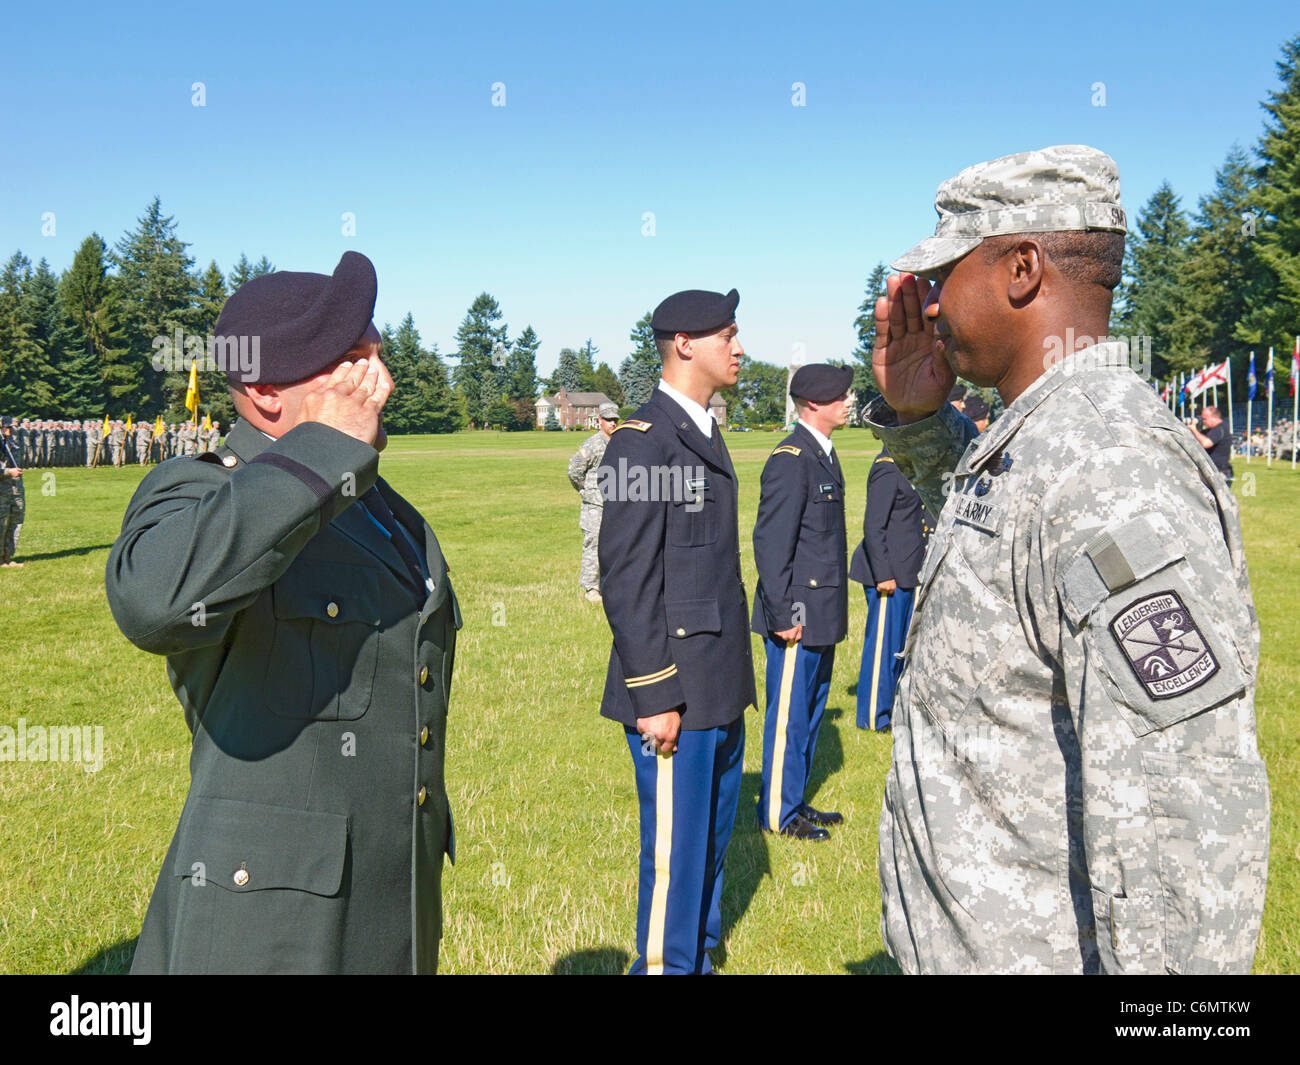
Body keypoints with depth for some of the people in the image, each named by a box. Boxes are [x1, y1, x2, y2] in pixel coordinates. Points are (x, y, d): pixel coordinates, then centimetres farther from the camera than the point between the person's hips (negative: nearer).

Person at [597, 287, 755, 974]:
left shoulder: (702, 436, 14)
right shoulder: (642, 444, -16)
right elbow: (627, 582, -19)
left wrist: (731, 677, 19)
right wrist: (654, 699, -20)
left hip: (719, 689, 10)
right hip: (676, 694, -10)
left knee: (712, 835, 20)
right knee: (675, 850, 2)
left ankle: (698, 957, 37)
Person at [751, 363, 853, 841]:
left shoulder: (823, 455, 14)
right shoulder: (790, 460, -17)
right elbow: (771, 542, -20)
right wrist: (783, 615, -20)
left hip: (822, 616, 10)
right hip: (799, 616, -10)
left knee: (810, 713, 17)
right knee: (788, 716, 1)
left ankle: (795, 800, 29)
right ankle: (778, 813, 13)